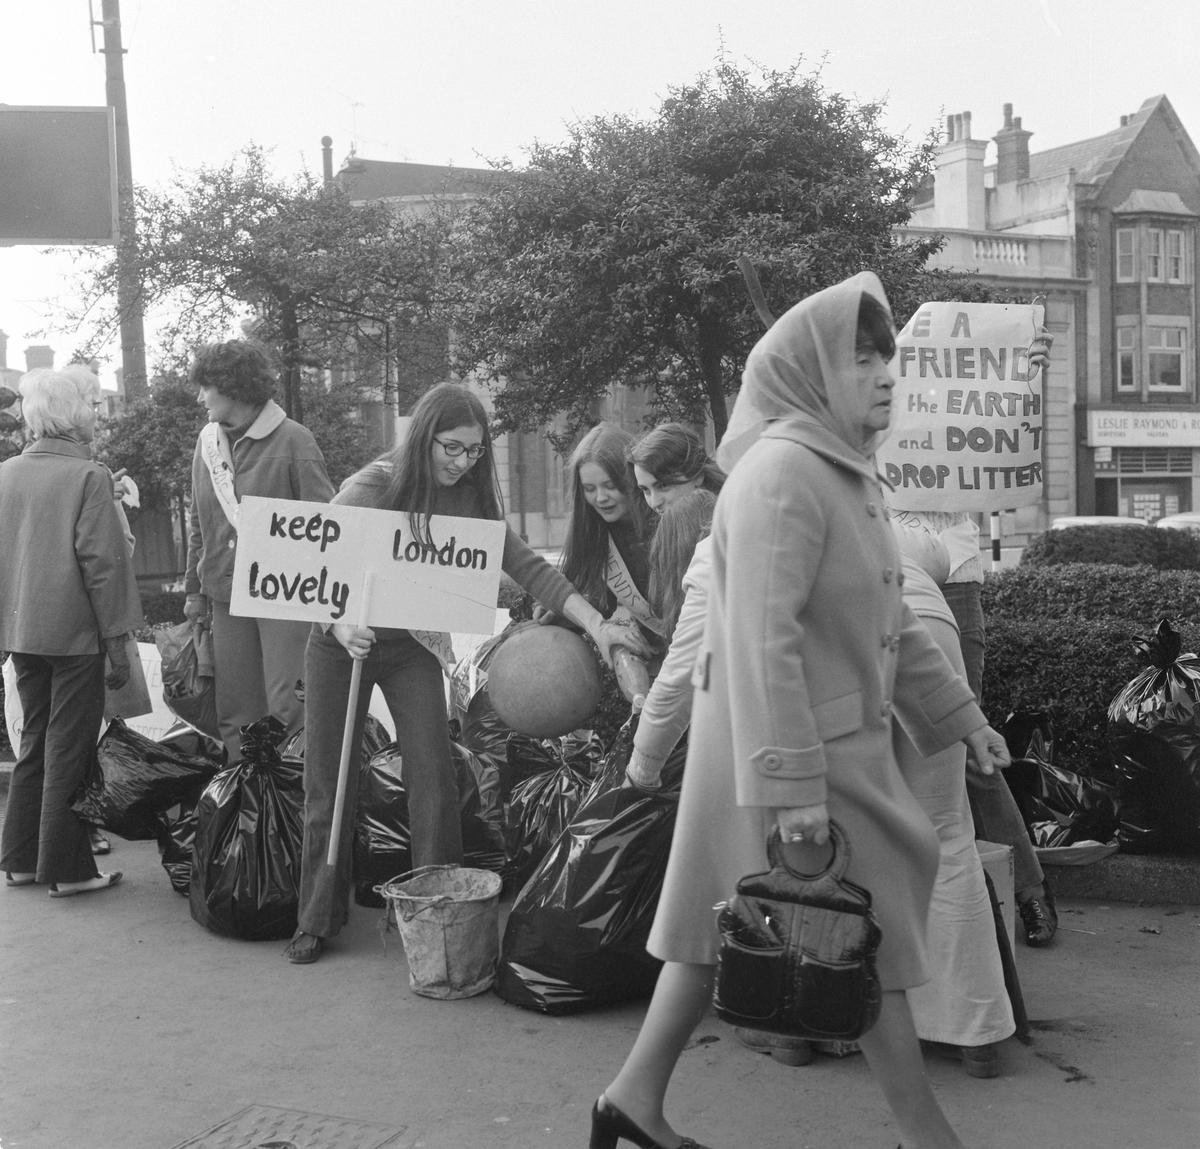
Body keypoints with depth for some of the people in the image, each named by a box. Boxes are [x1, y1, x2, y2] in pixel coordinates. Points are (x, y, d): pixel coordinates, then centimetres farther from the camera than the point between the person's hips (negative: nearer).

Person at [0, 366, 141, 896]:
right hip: (75, 633, -6)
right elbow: (101, 562, -16)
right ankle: (66, 869, 9)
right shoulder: (89, 477, -14)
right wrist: (117, 642, -11)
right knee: (69, 751, 2)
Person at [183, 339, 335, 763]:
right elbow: (198, 522, 18)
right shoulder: (208, 441, 10)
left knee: (286, 705, -7)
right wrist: (194, 589, 17)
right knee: (234, 711, 8)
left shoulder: (293, 441, -8)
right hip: (226, 596, 6)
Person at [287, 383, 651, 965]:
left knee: (434, 780, -5)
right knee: (328, 785, 4)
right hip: (341, 643, -2)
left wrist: (594, 622, -27)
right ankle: (317, 920, 19)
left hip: (413, 645, 3)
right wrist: (342, 624, -40)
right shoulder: (365, 491, -22)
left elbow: (528, 567, -15)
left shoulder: (469, 499, -11)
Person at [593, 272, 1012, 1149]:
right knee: (867, 930, 3)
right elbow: (764, 644, -25)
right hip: (796, 749, -9)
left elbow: (889, 619, 19)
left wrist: (959, 715, 18)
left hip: (840, 738, 10)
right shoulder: (782, 476, -20)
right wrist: (793, 788, -26)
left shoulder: (847, 472, 13)